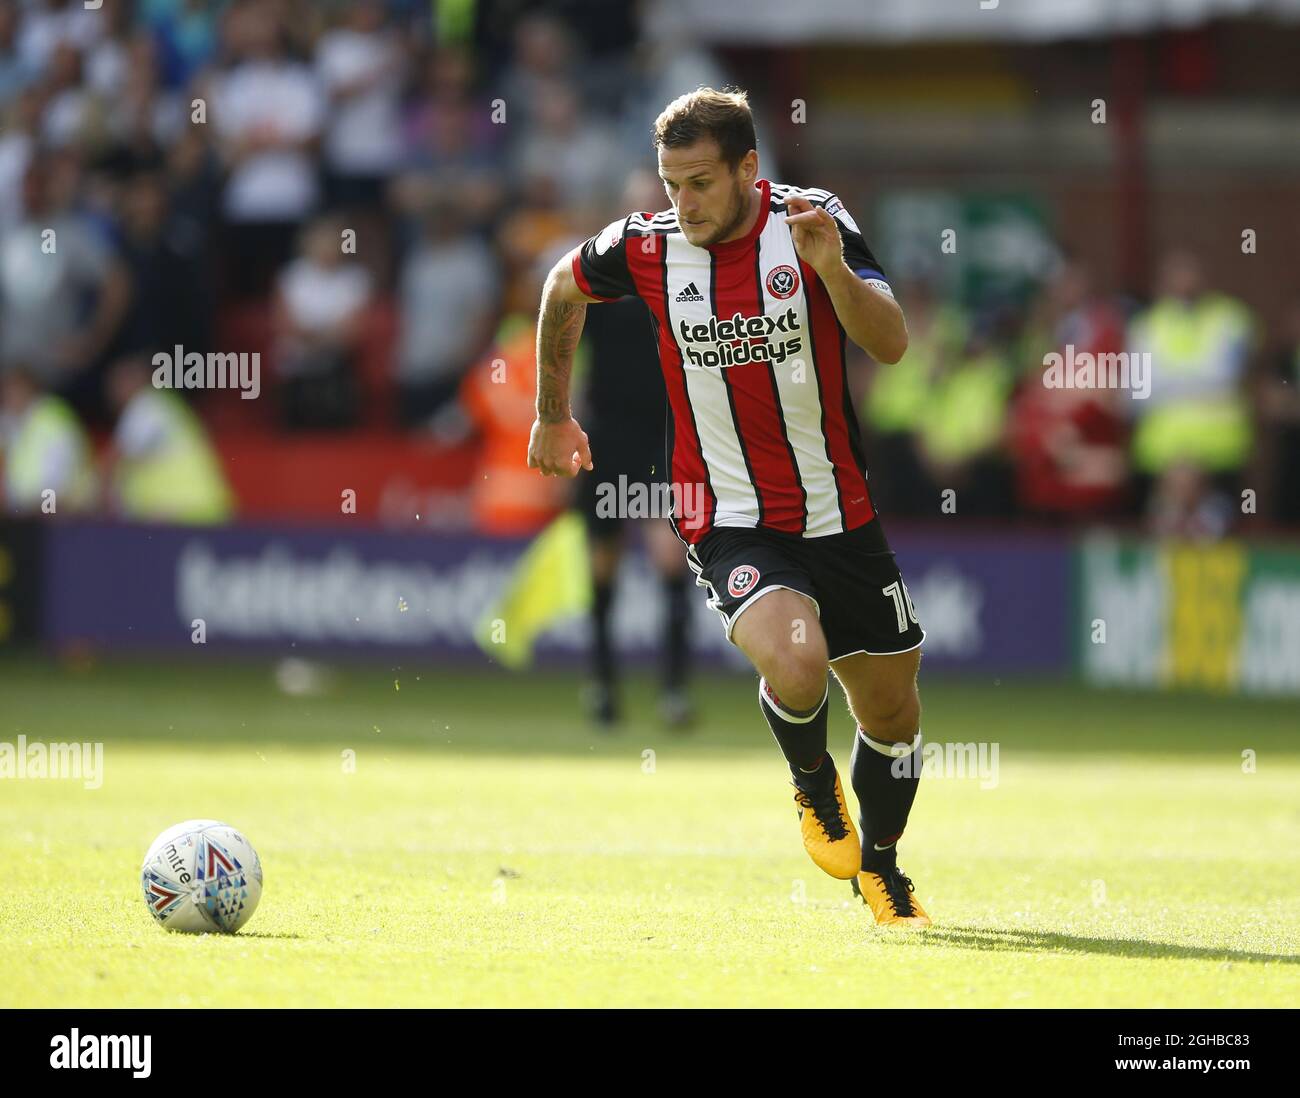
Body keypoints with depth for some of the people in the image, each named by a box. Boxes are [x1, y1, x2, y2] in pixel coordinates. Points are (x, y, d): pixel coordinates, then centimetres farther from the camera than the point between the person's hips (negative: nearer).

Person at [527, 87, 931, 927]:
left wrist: (831, 265, -36)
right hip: (731, 529, -2)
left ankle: (880, 865, 41)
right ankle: (812, 779, 6)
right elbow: (565, 286, 14)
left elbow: (891, 345, -20)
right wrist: (554, 415, 22)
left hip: (841, 518, 2)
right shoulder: (648, 248, -8)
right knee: (796, 668, -29)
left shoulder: (813, 222, -11)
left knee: (892, 710, 12)